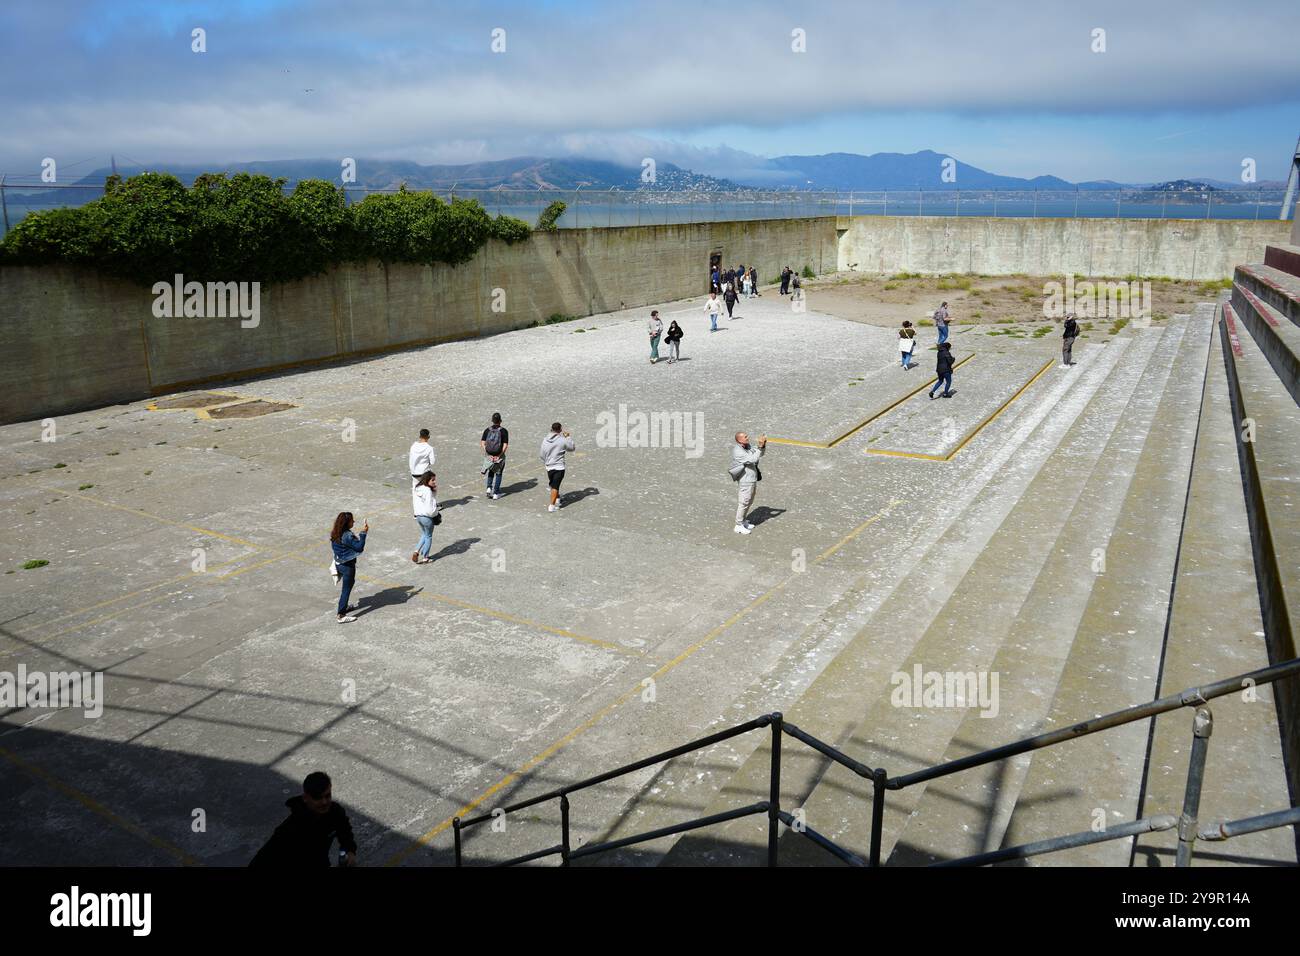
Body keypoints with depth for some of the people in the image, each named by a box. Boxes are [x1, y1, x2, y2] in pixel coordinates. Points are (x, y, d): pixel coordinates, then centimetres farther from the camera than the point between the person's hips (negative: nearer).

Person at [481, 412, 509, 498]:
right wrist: (499, 456, -11)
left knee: (491, 472, 26)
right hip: (499, 456, -2)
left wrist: (489, 455, -8)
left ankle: (489, 487, 8)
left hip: (489, 455, 2)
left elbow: (482, 443, -7)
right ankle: (496, 493, 14)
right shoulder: (503, 431, -9)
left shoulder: (487, 430, -1)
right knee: (498, 473, 16)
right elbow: (505, 446, -16)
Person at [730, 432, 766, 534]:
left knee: (749, 502, 20)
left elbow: (760, 454, 12)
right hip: (746, 481, -10)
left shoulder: (747, 447, 5)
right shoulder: (738, 452, -23)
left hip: (753, 479, 10)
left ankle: (744, 521, 34)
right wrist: (760, 446, -29)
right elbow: (753, 459, -30)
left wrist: (763, 445, -6)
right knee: (744, 503, -2)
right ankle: (739, 526, 7)